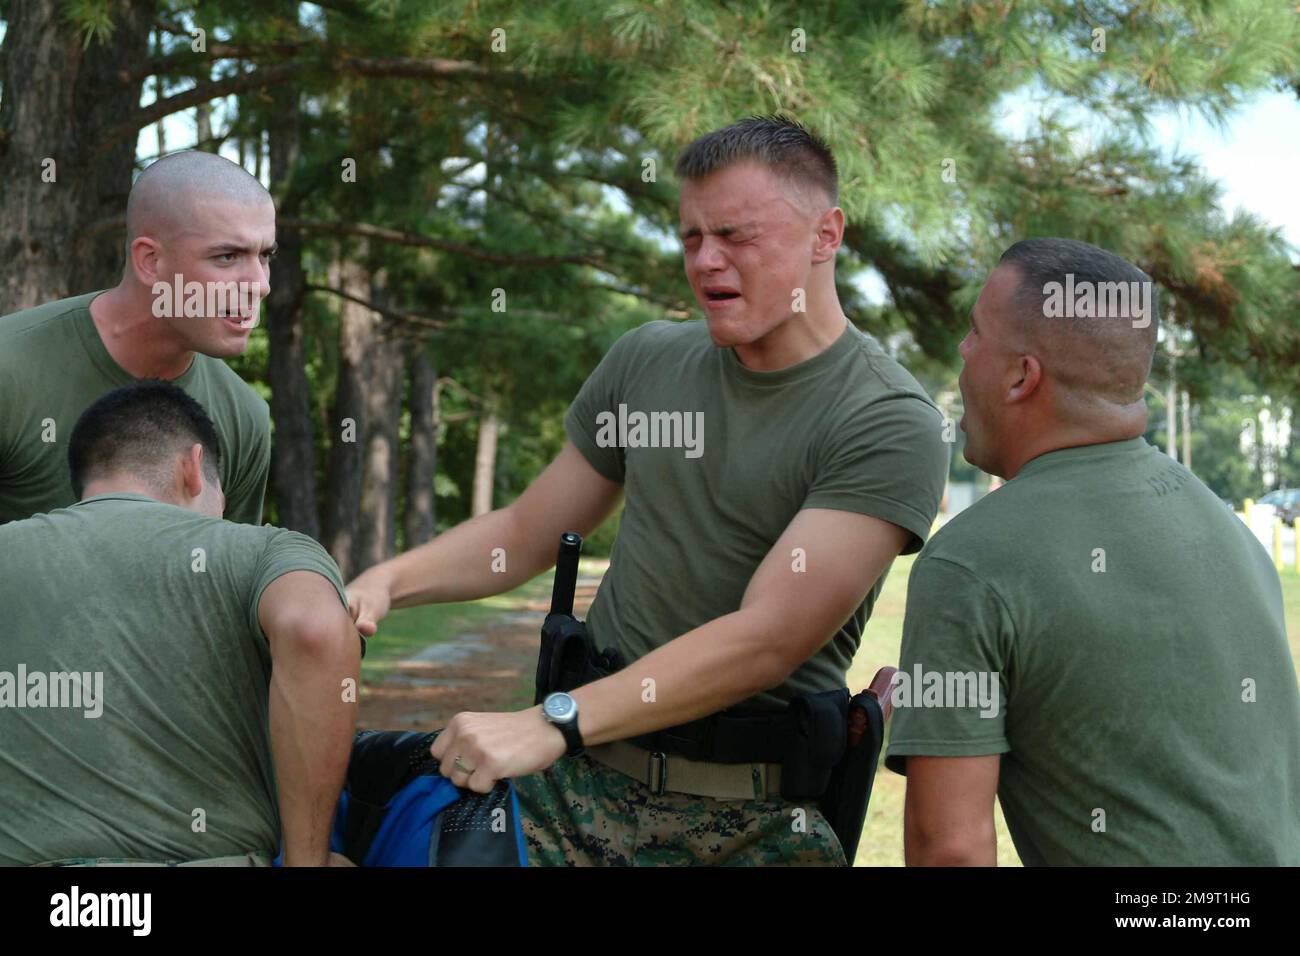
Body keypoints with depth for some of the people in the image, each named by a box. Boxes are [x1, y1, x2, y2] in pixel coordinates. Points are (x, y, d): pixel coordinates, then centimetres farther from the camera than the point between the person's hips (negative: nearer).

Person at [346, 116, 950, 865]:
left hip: (753, 822, -4)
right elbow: (527, 533, 16)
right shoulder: (647, 362, 7)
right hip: (580, 783, 4)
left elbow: (766, 639, -20)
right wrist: (387, 581, -1)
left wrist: (553, 722, -25)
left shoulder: (891, 424, -11)